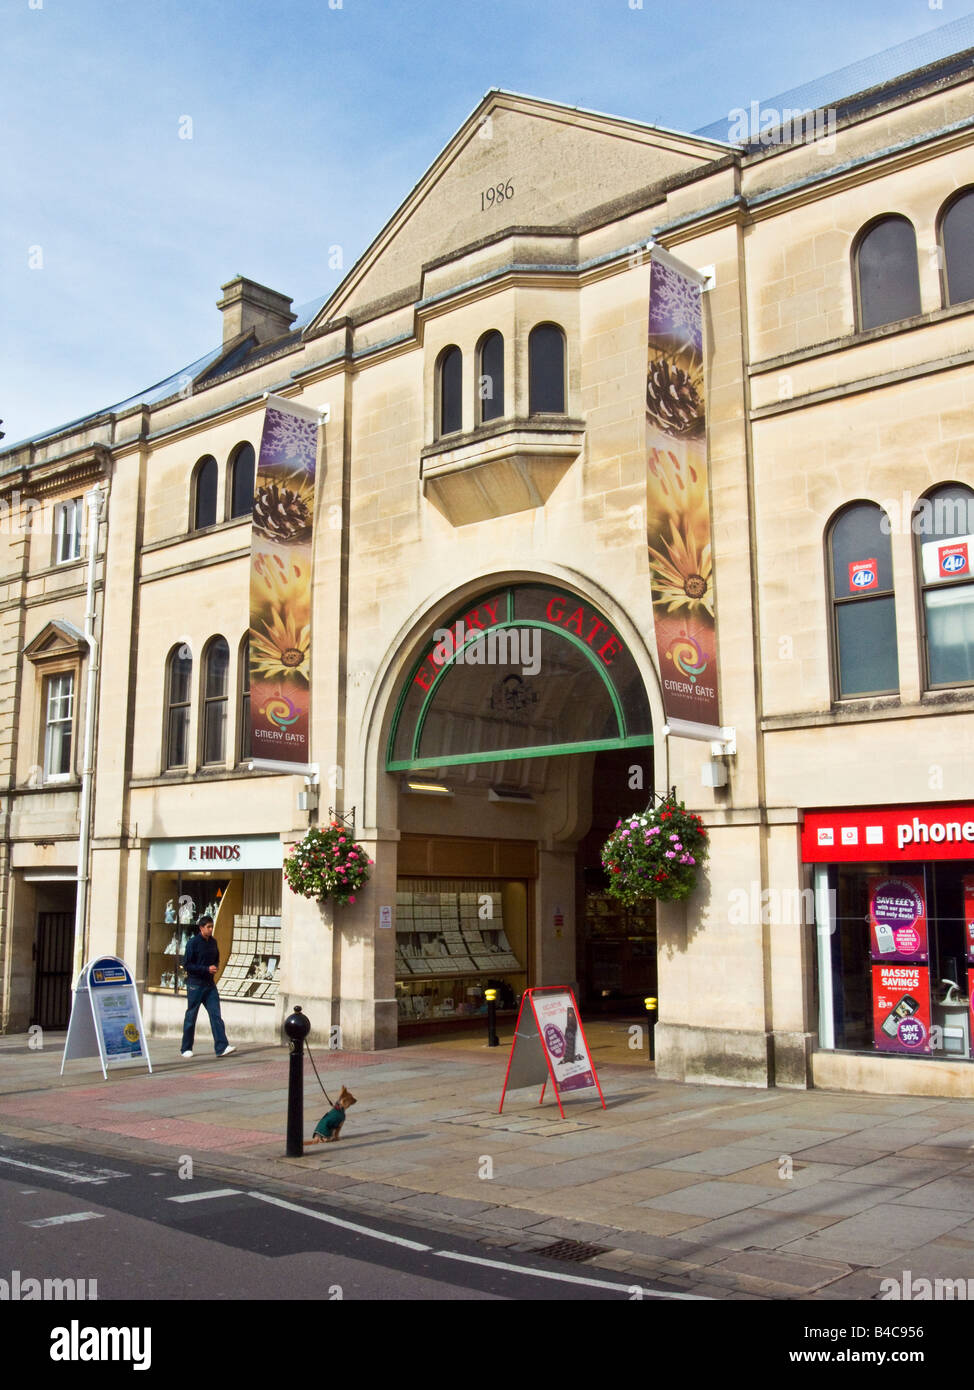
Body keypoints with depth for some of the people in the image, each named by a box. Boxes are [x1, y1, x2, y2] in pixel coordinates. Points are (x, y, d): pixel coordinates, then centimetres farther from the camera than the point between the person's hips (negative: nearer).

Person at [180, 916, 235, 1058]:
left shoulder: (213, 942, 10)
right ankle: (186, 1049, 16)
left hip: (209, 983, 5)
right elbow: (187, 964, -12)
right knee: (191, 1016, 4)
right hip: (195, 984, -5)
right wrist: (206, 969, -18)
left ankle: (222, 1047, -9)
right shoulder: (193, 942, -9)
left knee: (216, 1015, -4)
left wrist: (215, 967, 0)